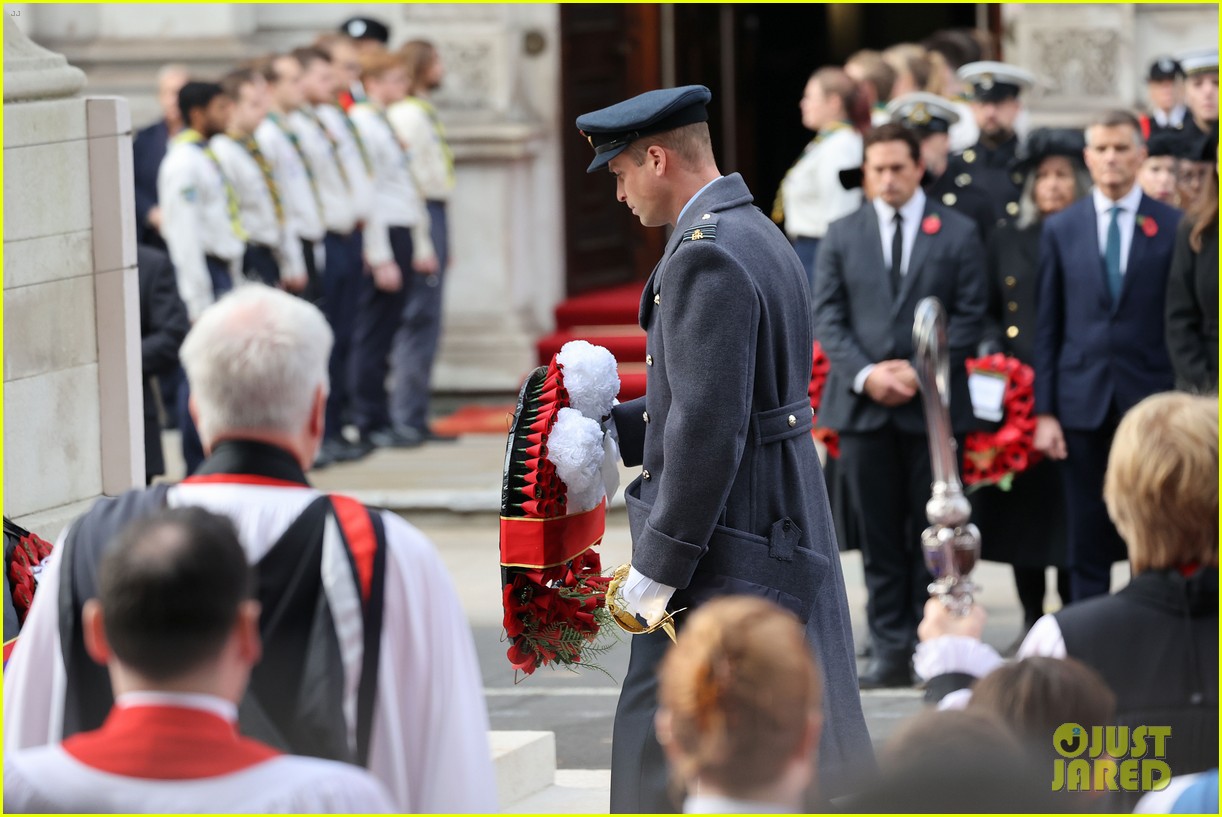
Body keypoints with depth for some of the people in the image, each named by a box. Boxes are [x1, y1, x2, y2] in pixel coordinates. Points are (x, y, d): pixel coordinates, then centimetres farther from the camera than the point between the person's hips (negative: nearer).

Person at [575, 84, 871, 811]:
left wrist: (658, 566, -18)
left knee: (666, 752, -4)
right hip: (790, 532, 10)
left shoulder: (705, 259, -18)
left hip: (726, 559, -10)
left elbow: (709, 429, -23)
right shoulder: (762, 238, 14)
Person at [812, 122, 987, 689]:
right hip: (863, 407, 2)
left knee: (932, 535, 3)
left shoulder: (958, 234, 4)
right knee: (880, 536, 2)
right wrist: (864, 374, -11)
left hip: (932, 403, -2)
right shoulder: (842, 236, 10)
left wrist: (921, 371, -12)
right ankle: (891, 652, 4)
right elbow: (827, 317, 5)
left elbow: (969, 316, 0)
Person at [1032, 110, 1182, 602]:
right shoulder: (1061, 230, 8)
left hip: (1152, 400, -2)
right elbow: (1047, 327, 7)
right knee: (1088, 544, 4)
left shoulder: (1174, 227, 2)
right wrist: (1044, 411, 1)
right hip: (1083, 405, 2)